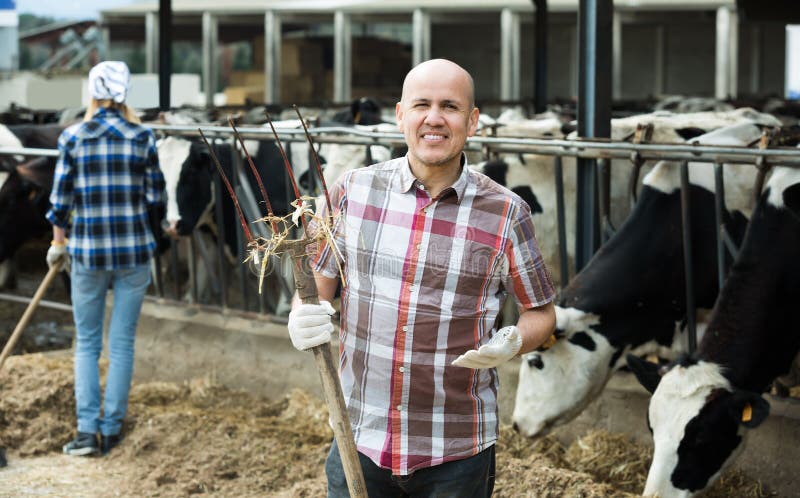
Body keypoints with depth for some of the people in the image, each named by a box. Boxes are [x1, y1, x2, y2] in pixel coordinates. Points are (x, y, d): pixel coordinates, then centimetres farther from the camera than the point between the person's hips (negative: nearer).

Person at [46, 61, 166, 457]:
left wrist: (58, 244, 13)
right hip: (134, 250, 0)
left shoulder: (72, 138, -4)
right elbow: (156, 198, -1)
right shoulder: (141, 137, -4)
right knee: (122, 342, 8)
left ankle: (87, 429, 1)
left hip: (87, 250, 0)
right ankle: (111, 429, 10)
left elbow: (60, 200, -1)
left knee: (87, 343, 10)